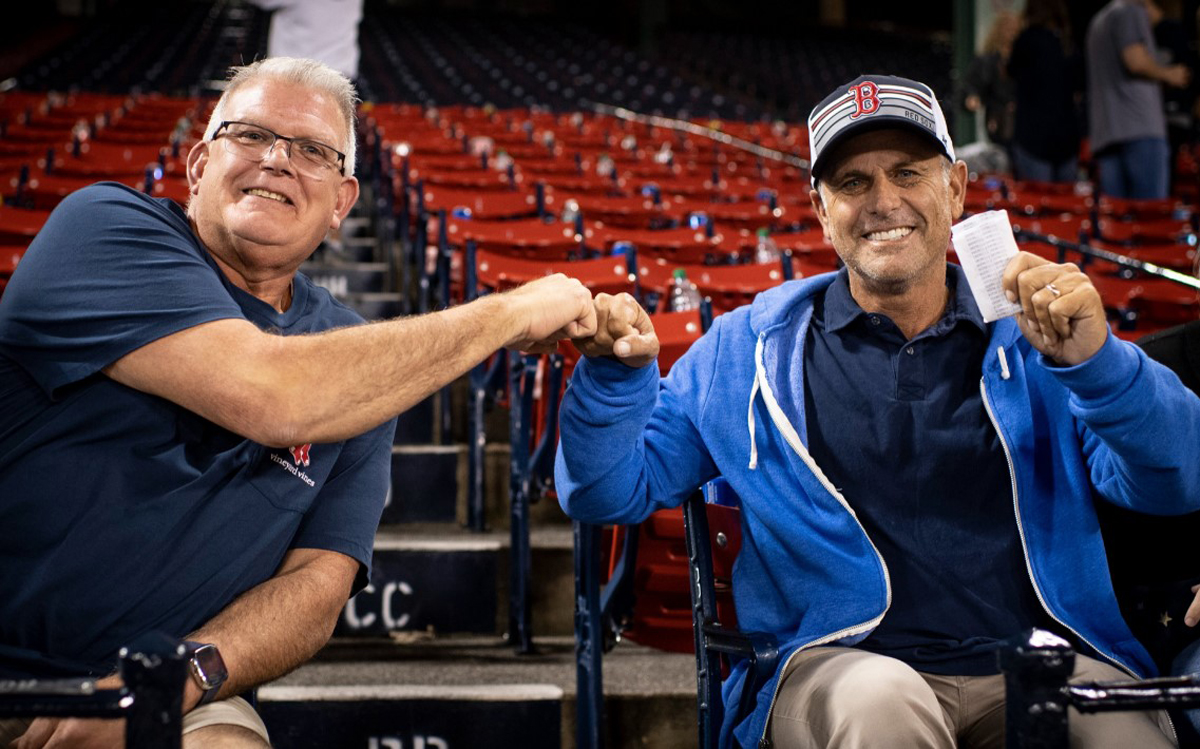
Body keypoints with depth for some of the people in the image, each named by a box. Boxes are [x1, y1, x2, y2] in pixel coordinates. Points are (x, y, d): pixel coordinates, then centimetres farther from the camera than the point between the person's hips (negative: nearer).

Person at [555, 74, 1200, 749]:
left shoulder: (1036, 337, 12)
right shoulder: (750, 347, 13)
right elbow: (611, 491, 11)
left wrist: (1095, 360, -19)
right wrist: (616, 372, -9)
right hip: (839, 667, 0)